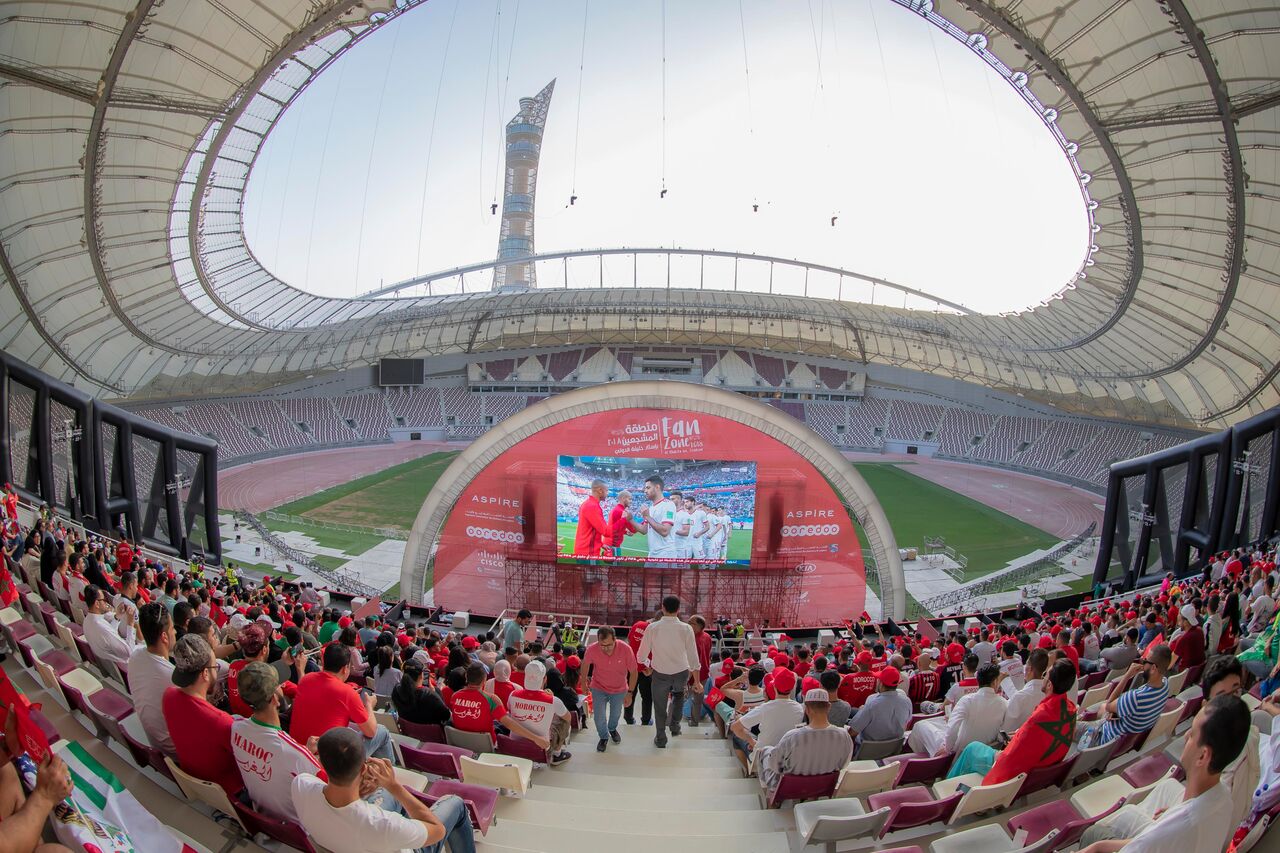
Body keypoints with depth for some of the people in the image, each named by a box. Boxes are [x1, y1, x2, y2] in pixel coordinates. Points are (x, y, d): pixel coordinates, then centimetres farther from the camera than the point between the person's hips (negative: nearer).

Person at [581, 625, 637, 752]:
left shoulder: (625, 649, -33)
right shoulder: (592, 649, -31)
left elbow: (634, 671, -18)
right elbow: (585, 664, -6)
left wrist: (629, 693, -15)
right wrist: (584, 681, 6)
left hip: (619, 689, 1)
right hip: (599, 688, -1)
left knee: (616, 714, 23)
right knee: (599, 717, 1)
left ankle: (612, 729, 56)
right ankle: (604, 737, 32)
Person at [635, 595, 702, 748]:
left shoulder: (652, 628, -14)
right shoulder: (686, 629, -15)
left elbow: (641, 656, -5)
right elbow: (693, 657, -9)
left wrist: (648, 665, 18)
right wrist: (697, 681, 1)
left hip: (660, 673, -1)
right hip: (681, 673, 1)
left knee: (660, 707, 20)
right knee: (679, 695, 35)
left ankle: (660, 739, 32)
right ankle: (675, 725, 31)